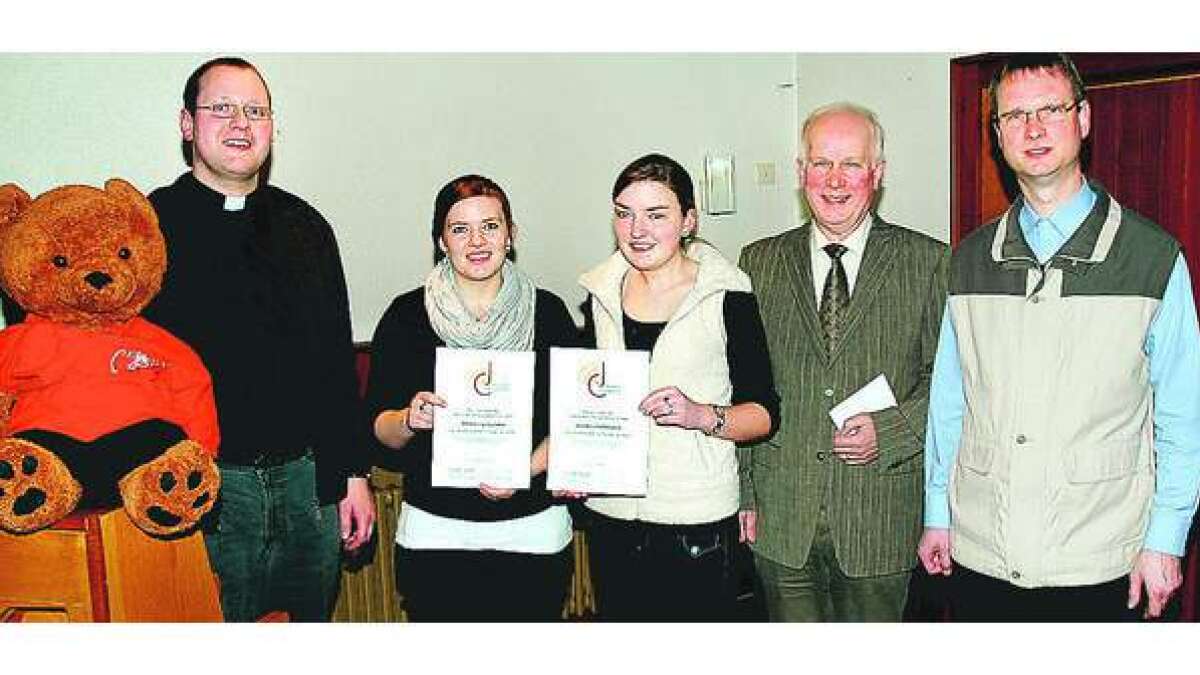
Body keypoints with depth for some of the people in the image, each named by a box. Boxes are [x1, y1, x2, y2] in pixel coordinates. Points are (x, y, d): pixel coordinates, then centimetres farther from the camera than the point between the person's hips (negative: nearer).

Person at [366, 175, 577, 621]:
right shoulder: (407, 316, -2)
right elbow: (379, 428, 0)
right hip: (435, 535, 0)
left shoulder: (548, 312, 0)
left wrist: (527, 469, -14)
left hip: (534, 533, 1)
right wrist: (409, 420, -21)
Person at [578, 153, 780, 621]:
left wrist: (702, 415, -23)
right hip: (610, 512, 4)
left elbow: (765, 414, -6)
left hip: (698, 523, -4)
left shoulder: (726, 298, -8)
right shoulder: (601, 293, 6)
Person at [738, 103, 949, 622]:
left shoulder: (930, 263, -1)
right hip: (781, 519, 2)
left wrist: (891, 432, -15)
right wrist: (743, 493, 3)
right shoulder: (760, 263, 5)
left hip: (881, 520, -1)